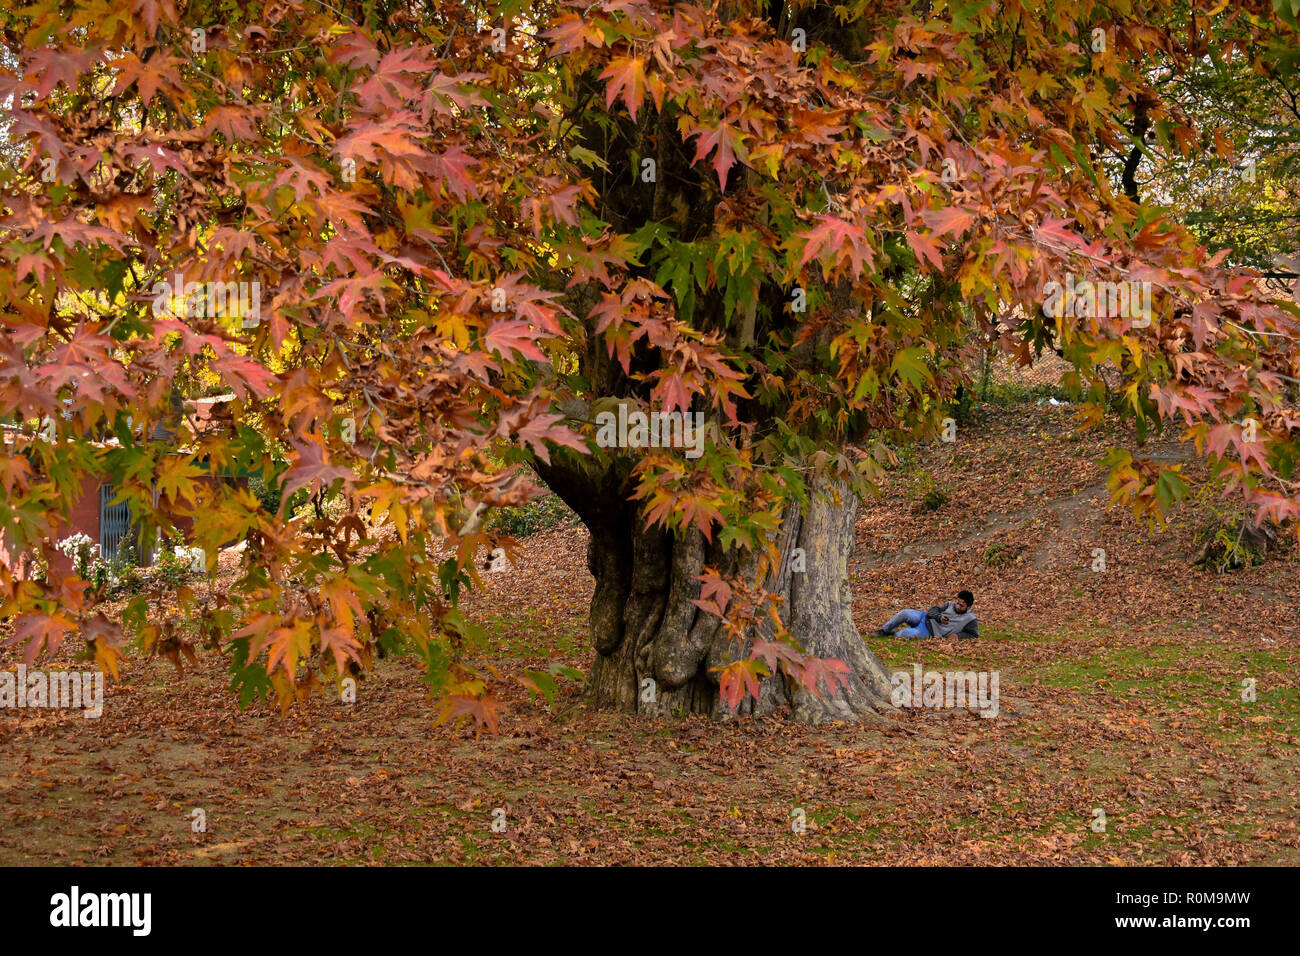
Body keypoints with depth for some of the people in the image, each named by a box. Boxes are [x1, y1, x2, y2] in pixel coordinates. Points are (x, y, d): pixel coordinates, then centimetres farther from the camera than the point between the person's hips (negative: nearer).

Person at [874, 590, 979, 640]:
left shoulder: (971, 620, -2)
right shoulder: (950, 604, 10)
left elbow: (974, 635, -1)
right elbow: (933, 610, 10)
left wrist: (958, 635, -14)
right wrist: (939, 617, -12)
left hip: (930, 632, -4)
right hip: (925, 618, 4)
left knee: (914, 634, -35)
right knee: (905, 613, -24)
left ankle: (894, 632, -2)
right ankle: (883, 631, -6)